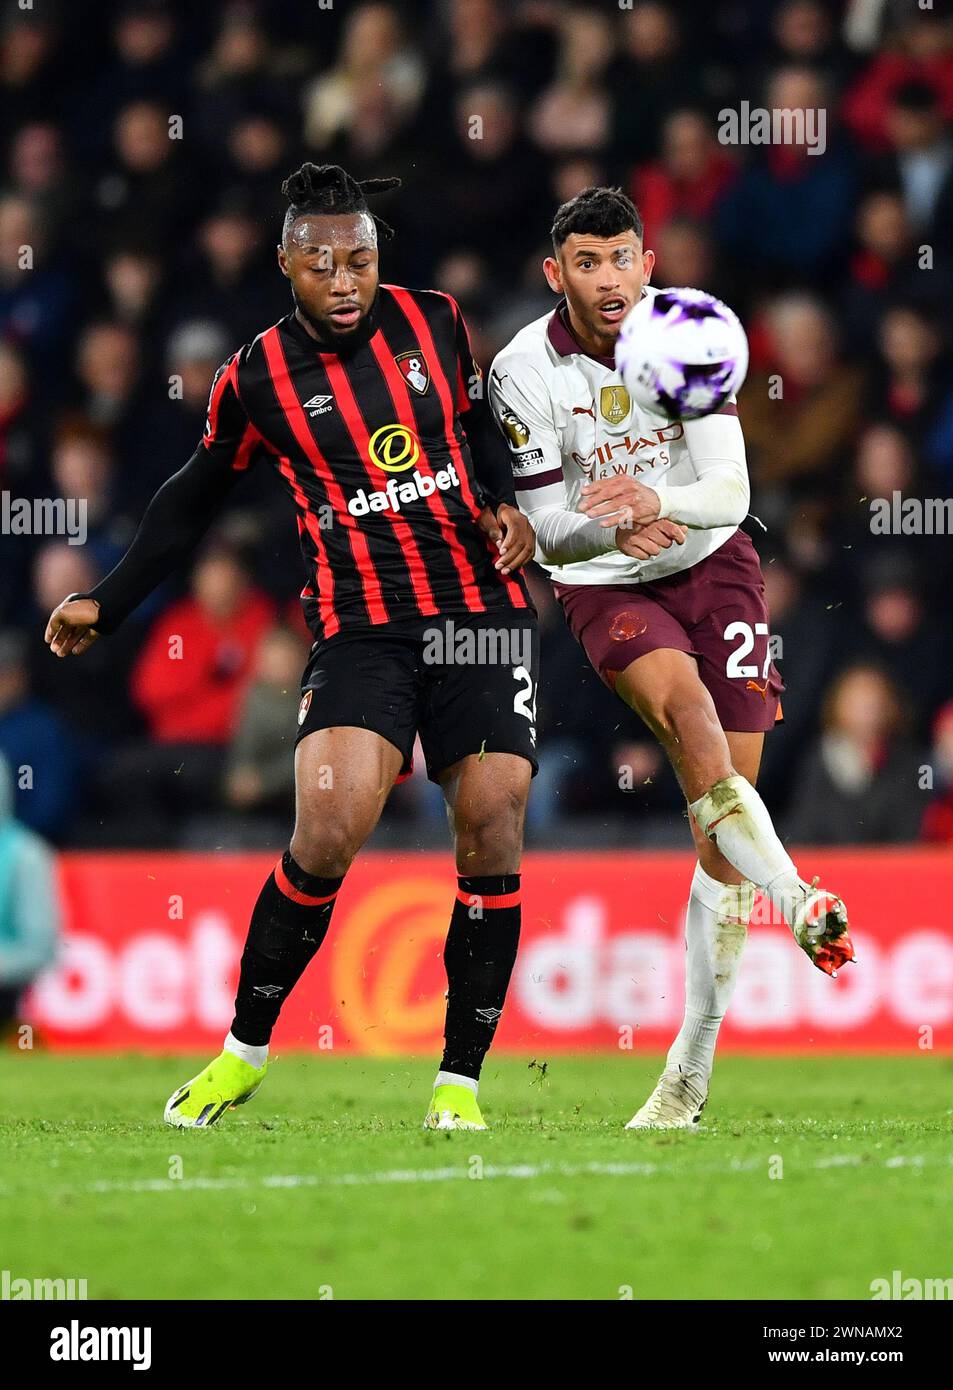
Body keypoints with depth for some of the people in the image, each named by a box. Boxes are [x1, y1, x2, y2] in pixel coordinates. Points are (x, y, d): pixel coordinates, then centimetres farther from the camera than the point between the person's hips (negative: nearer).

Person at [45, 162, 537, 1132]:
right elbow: (193, 499, 14)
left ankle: (460, 1081, 4)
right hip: (360, 631, -2)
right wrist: (105, 604, 14)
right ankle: (246, 1049, 0)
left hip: (483, 610, 3)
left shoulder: (434, 322, 5)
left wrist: (505, 507, 7)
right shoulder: (256, 380, 0)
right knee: (328, 831, -19)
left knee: (492, 837, -6)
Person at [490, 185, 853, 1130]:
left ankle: (691, 1070, -1)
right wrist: (614, 529, -35)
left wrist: (656, 500, -38)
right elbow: (546, 531, -13)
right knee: (685, 707, -35)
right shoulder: (526, 371, -15)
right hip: (604, 587, -1)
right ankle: (799, 903, -37)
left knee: (723, 809, -5)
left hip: (712, 566, 1)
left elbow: (730, 493, -16)